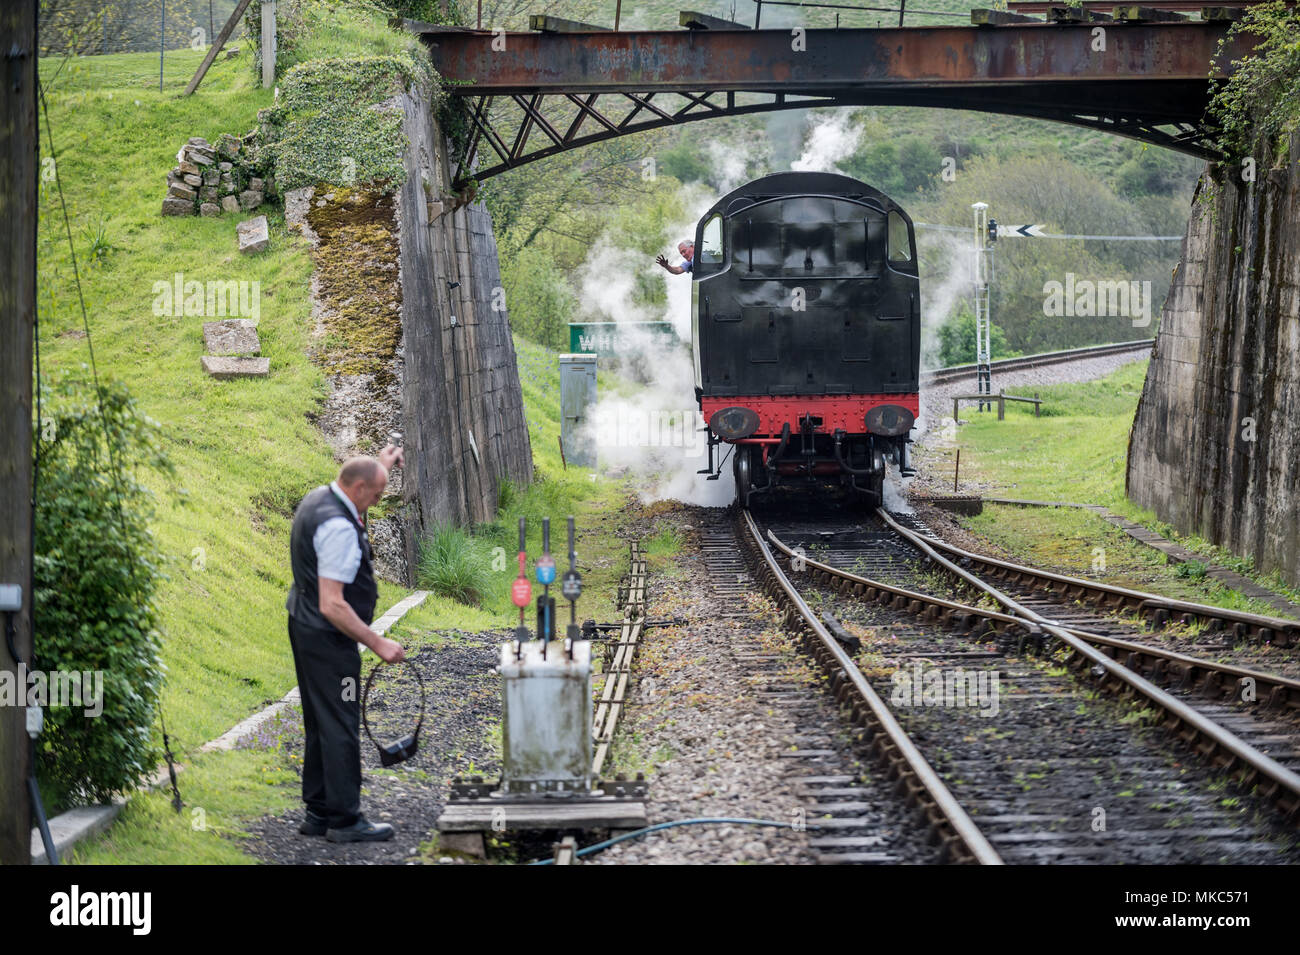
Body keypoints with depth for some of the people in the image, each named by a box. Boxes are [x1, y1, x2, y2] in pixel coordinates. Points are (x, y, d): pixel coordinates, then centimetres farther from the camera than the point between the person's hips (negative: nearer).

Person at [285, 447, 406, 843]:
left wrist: (381, 466, 35)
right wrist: (378, 643, -22)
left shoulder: (318, 498, 6)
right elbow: (332, 605, -28)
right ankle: (345, 820, 2)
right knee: (340, 728, -4)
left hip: (305, 628, 11)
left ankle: (318, 813, 25)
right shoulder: (338, 527, -25)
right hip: (328, 638, -11)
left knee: (321, 725, 17)